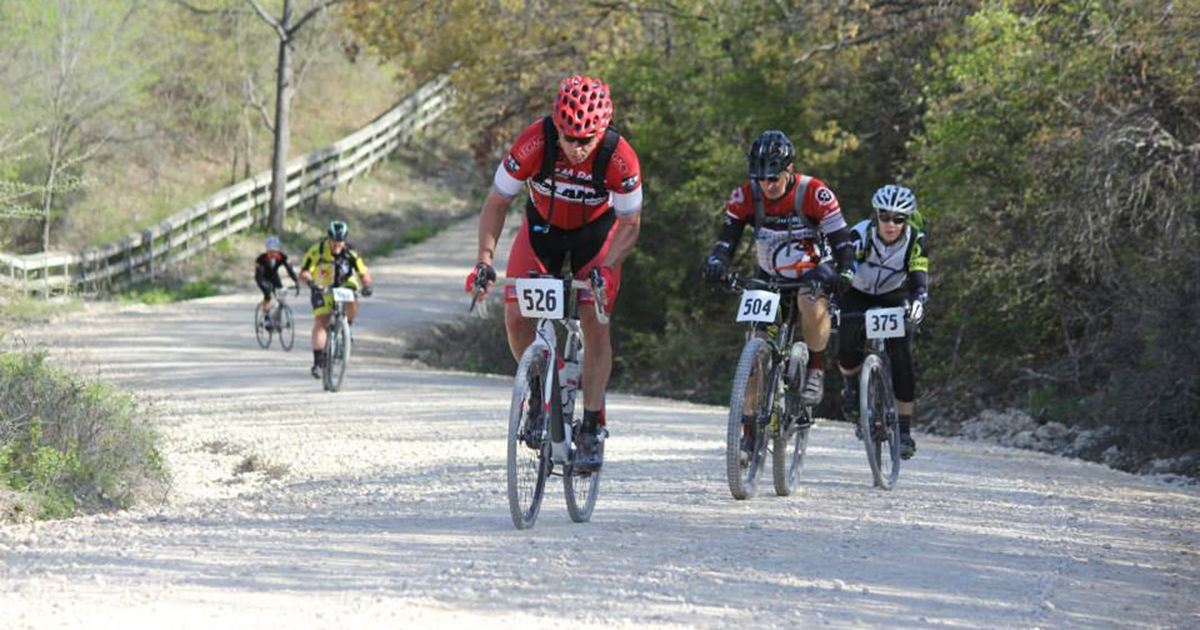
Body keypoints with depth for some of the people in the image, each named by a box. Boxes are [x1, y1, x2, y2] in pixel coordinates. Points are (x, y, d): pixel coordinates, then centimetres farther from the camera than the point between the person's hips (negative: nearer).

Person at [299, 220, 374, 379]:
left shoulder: (350, 252, -21)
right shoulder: (317, 251, -25)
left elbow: (364, 272, -20)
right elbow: (304, 272, -30)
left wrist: (367, 286, -41)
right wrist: (311, 283, -50)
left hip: (344, 285, 1)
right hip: (323, 288, -1)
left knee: (352, 304, -30)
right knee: (320, 321, -15)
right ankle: (318, 361, -11)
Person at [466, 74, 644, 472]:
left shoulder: (619, 157, -32)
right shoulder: (534, 144, -32)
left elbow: (630, 225, -19)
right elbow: (496, 203, -20)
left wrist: (606, 268, -34)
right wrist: (485, 260, -31)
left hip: (596, 231, -1)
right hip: (543, 226, 1)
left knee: (594, 319, -16)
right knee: (515, 316, -12)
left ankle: (593, 427, -9)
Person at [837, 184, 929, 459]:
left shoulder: (915, 240, -24)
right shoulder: (861, 234, -29)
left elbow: (919, 279, -34)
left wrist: (918, 300, -57)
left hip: (894, 297, 1)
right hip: (858, 295, -1)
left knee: (902, 357, -16)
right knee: (848, 351, -25)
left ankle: (905, 431, -10)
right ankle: (852, 385, 11)